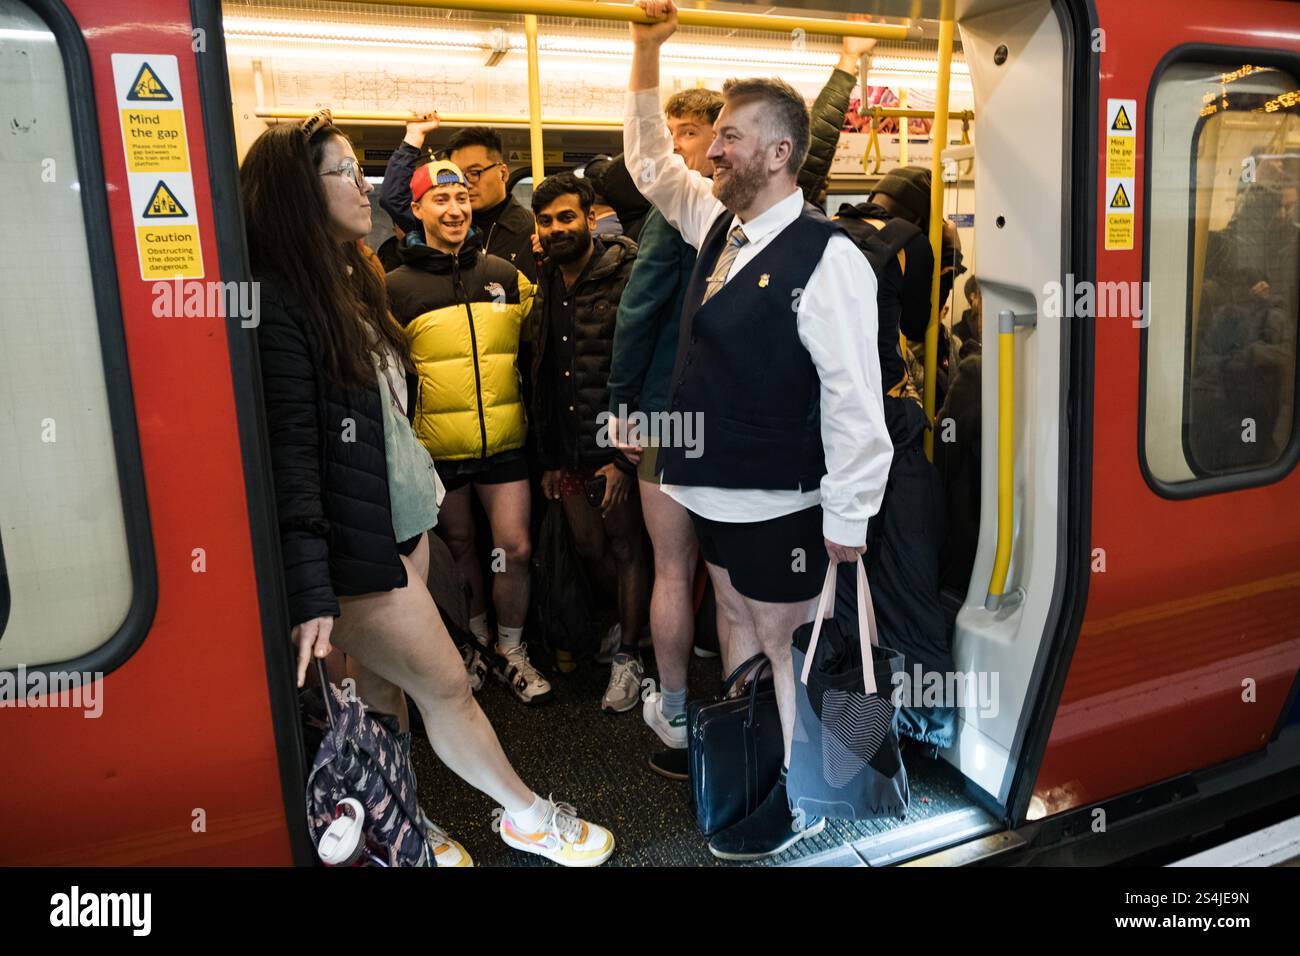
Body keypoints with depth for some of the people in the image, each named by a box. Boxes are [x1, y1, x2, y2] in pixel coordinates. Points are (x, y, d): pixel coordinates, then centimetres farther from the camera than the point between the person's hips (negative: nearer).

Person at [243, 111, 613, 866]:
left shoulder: (350, 282, 14)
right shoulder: (276, 300, -16)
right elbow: (288, 447, -22)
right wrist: (309, 591, -24)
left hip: (401, 523, 8)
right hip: (354, 546, -8)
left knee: (385, 687, 13)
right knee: (446, 686, 4)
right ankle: (527, 816, 22)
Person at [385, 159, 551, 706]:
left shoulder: (506, 275, 5)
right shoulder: (397, 287, -2)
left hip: (504, 440, 1)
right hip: (437, 446, -1)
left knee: (515, 548, -1)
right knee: (460, 547, 14)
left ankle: (511, 650, 21)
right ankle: (477, 641, 36)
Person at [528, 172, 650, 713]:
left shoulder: (626, 278, -9)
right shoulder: (546, 287, 11)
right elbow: (541, 377, 14)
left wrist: (625, 454, -17)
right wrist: (548, 456, 11)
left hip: (616, 444, -6)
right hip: (568, 446, 6)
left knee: (624, 546, 4)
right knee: (588, 546, 13)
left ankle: (629, 654, 18)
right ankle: (631, 616, 38)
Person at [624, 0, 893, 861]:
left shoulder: (826, 256, -21)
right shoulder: (718, 222, 4)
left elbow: (855, 395, -21)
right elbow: (649, 160, 19)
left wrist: (848, 515, -19)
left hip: (781, 500, -8)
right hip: (715, 484, 8)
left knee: (783, 642, 7)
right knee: (739, 617, 21)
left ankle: (796, 807, 27)